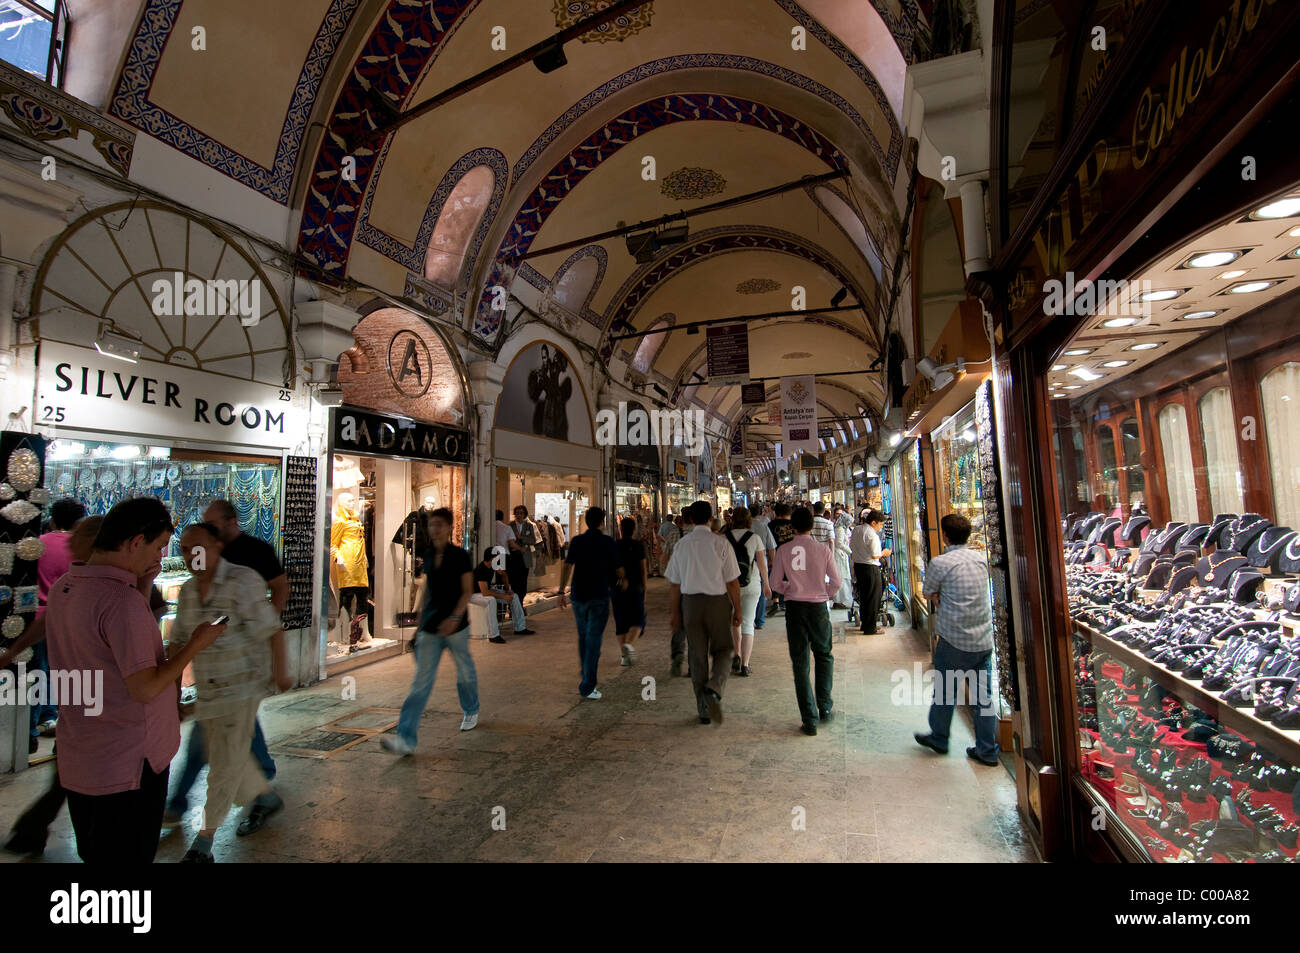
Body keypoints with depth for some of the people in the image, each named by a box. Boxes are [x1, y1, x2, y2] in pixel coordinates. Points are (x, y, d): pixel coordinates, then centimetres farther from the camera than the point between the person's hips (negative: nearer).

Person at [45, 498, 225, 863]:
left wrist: (141, 584, 8)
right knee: (129, 856, 8)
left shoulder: (62, 587, 1)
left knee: (92, 854, 24)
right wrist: (196, 644, -15)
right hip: (128, 765, -8)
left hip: (76, 761, 9)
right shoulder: (122, 600, -27)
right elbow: (145, 688, -26)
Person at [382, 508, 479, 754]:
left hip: (455, 625, -4)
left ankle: (471, 711, 40)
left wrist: (454, 618, -21)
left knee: (465, 671, 15)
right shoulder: (428, 555, 6)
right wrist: (421, 621, 16)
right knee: (421, 681, 0)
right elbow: (428, 589, 15)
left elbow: (467, 591, -10)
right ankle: (406, 738, 0)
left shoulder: (460, 556, -9)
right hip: (430, 626, 4)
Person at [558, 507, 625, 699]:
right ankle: (587, 687, -2)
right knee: (594, 639, 0)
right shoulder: (608, 543, -4)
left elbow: (567, 566, -7)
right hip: (599, 597, -3)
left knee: (583, 636, 18)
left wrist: (562, 591, -3)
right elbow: (619, 569, 2)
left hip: (578, 595, 3)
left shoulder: (577, 541, 1)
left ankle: (587, 678, 31)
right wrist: (623, 580, 23)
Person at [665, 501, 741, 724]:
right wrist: (737, 610, 4)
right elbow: (732, 582, -7)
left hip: (690, 602, 3)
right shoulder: (721, 543, -9)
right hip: (717, 601, -3)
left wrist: (674, 613, 13)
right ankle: (713, 690, -12)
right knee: (723, 651, 15)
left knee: (697, 656, 13)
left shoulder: (681, 545, 0)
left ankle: (703, 710, 22)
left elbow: (674, 584, 4)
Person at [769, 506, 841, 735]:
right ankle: (824, 707, 22)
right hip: (818, 607, 0)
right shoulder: (823, 550, -5)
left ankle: (810, 720, 9)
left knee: (800, 663, 7)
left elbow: (775, 583, -2)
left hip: (794, 607, 0)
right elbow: (836, 581, -1)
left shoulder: (783, 550, -4)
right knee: (824, 656, 23)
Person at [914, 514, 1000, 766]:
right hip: (984, 638, 5)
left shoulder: (939, 563, -14)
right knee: (983, 695, 12)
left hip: (954, 641, -5)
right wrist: (945, 597, 3)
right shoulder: (980, 558, 4)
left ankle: (938, 738, 28)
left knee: (945, 691, 12)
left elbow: (928, 593, -3)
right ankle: (987, 750, 20)